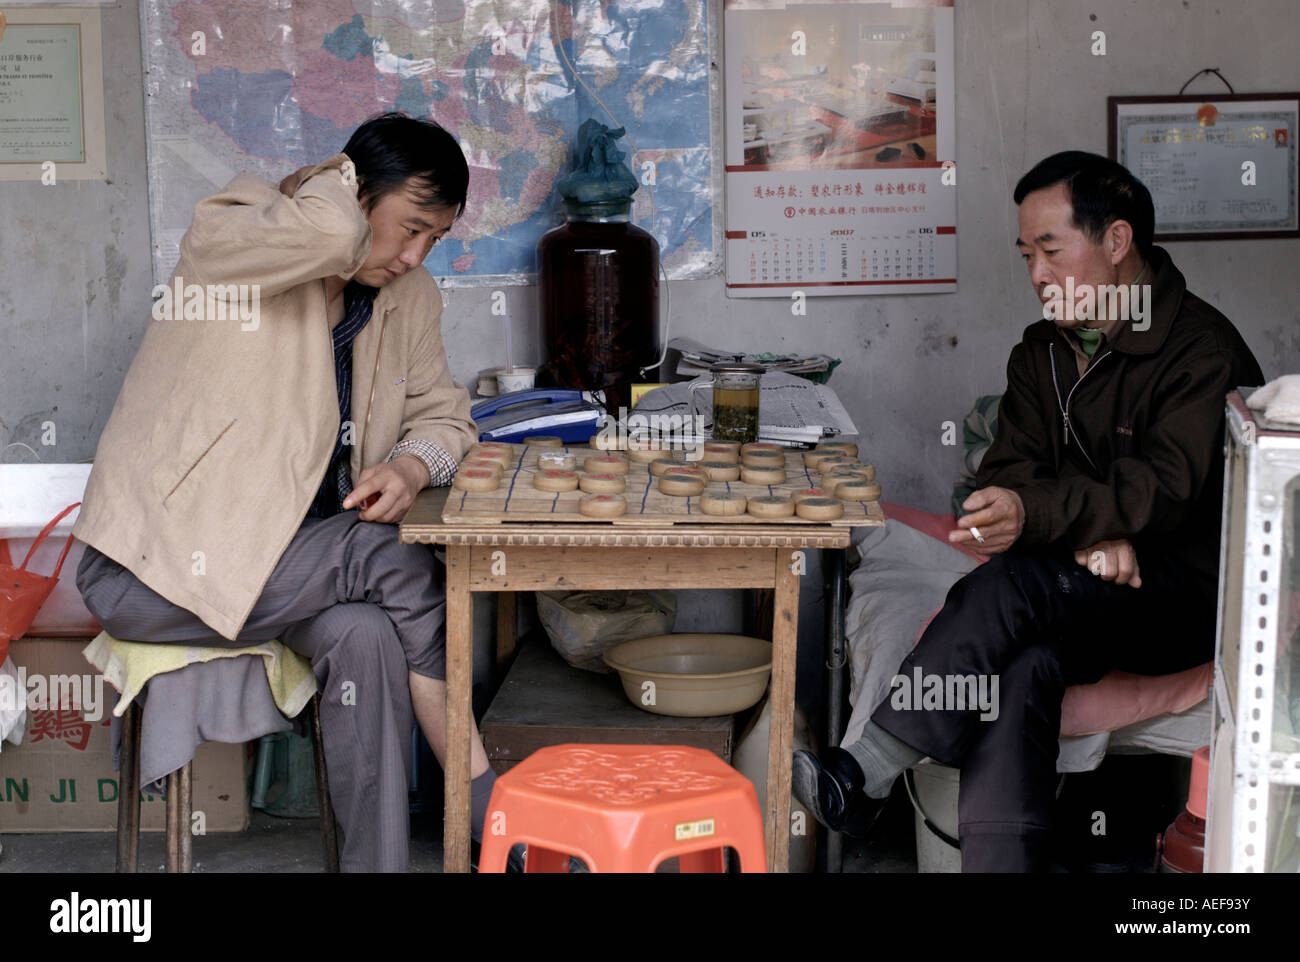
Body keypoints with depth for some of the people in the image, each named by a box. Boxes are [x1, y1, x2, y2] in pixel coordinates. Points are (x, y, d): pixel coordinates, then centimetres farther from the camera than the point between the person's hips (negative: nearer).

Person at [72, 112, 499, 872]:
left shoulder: (409, 296, 7)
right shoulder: (224, 237, -13)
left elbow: (441, 411, 14)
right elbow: (328, 233, -34)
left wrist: (412, 465, -10)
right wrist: (333, 178, -10)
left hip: (286, 554, 6)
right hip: (157, 568, -6)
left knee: (366, 633, -27)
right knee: (390, 558, -24)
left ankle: (381, 860, -18)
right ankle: (488, 808, -11)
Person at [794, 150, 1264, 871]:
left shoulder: (1202, 351, -8)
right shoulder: (1041, 353, 13)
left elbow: (1166, 488, -22)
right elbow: (1007, 472, 3)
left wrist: (1037, 513, -39)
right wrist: (1087, 532, -20)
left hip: (1182, 601, -5)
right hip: (1082, 595, 5)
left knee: (1010, 588, -32)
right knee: (1022, 663, -31)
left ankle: (863, 776, -30)